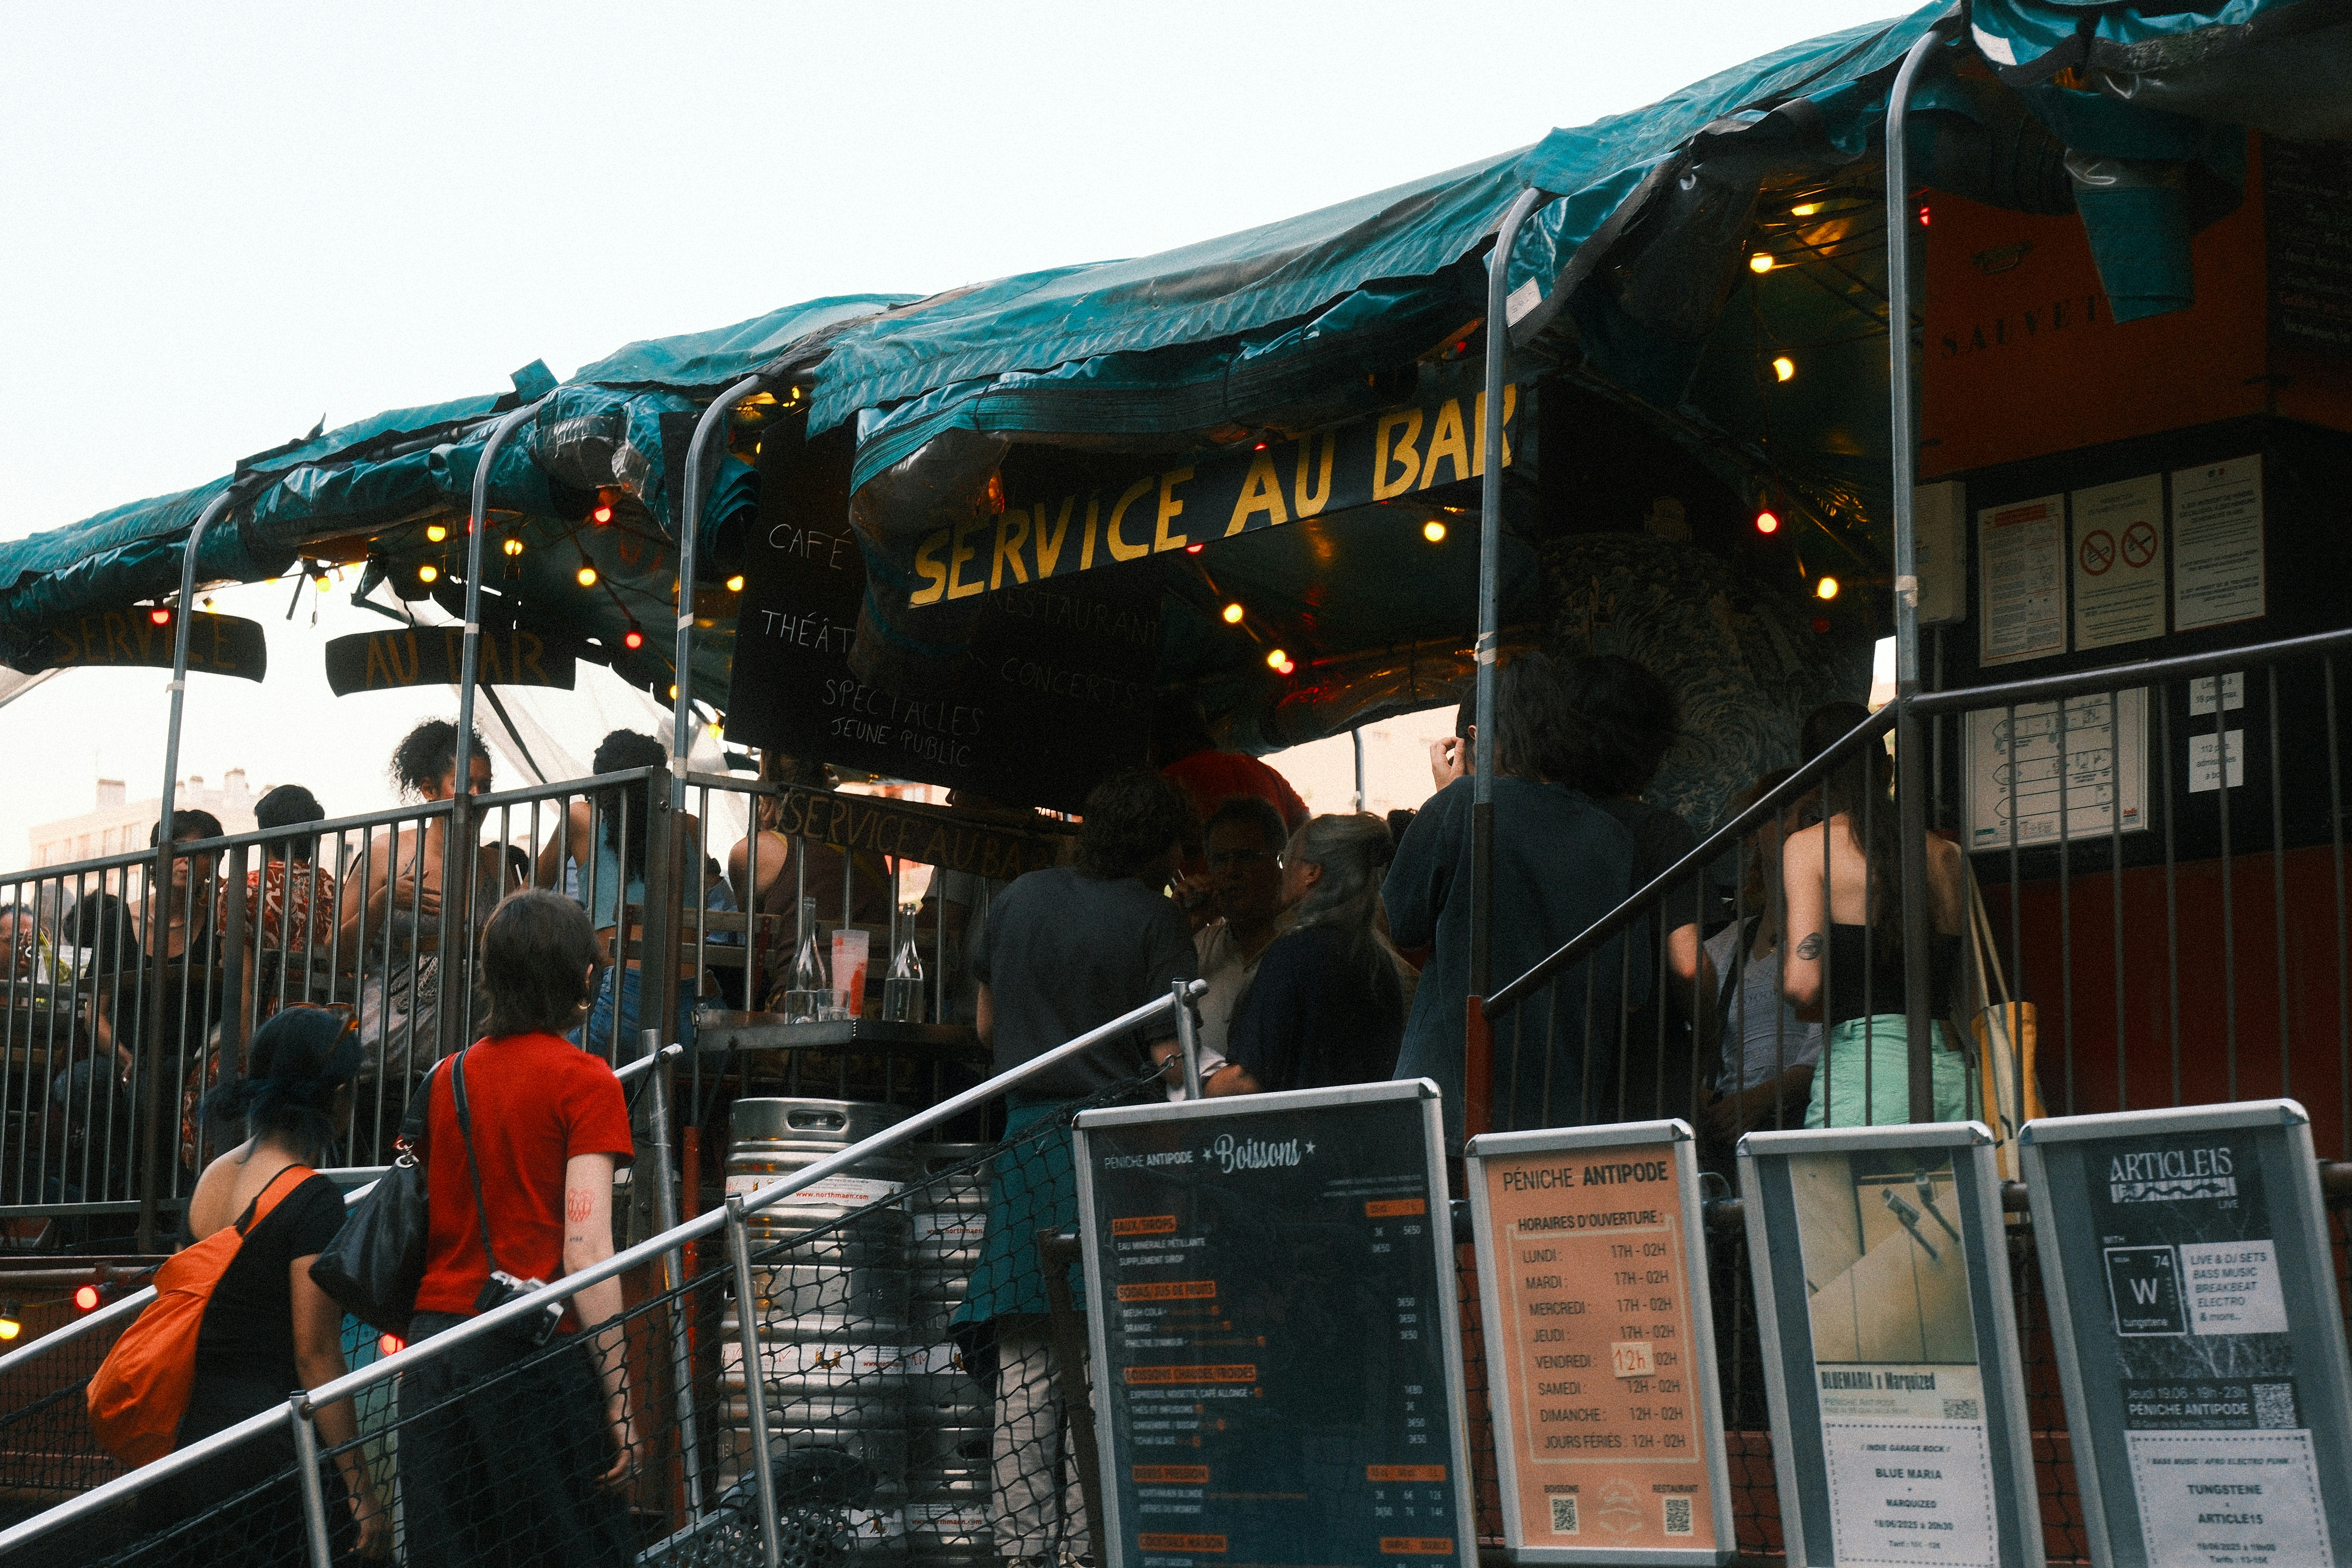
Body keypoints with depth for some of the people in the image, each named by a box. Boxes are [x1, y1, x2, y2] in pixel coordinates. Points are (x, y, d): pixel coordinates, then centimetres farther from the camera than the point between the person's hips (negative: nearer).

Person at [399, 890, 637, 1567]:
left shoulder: (446, 1078, 11)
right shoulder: (584, 1081, -5)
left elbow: (418, 1227, 11)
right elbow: (586, 1254, -12)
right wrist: (618, 1401, -11)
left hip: (434, 1340, 5)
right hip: (535, 1355, -5)